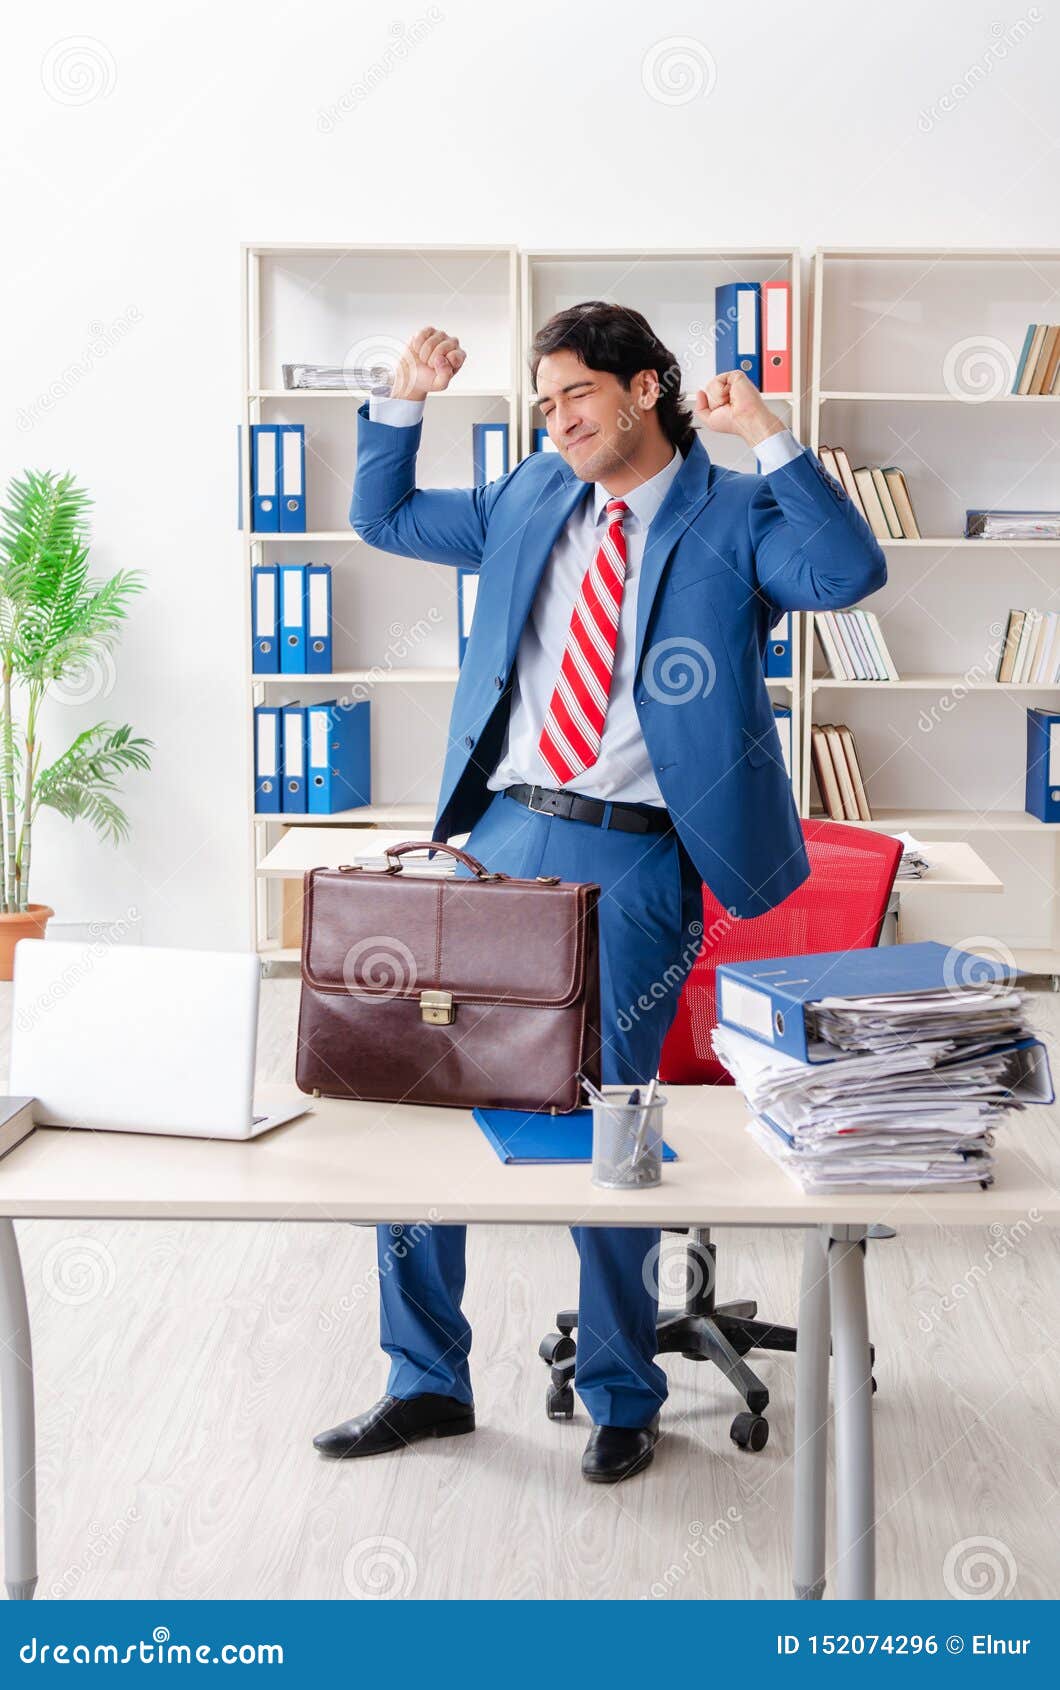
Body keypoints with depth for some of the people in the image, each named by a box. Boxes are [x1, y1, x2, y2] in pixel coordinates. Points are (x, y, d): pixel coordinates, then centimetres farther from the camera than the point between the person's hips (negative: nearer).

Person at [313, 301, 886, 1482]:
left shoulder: (733, 518, 1)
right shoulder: (531, 501, 16)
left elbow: (850, 572, -17)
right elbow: (384, 516, 27)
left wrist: (767, 439, -19)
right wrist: (403, 402, 13)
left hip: (630, 861, -5)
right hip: (499, 836, 5)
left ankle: (622, 1401, 19)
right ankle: (427, 1382, 20)